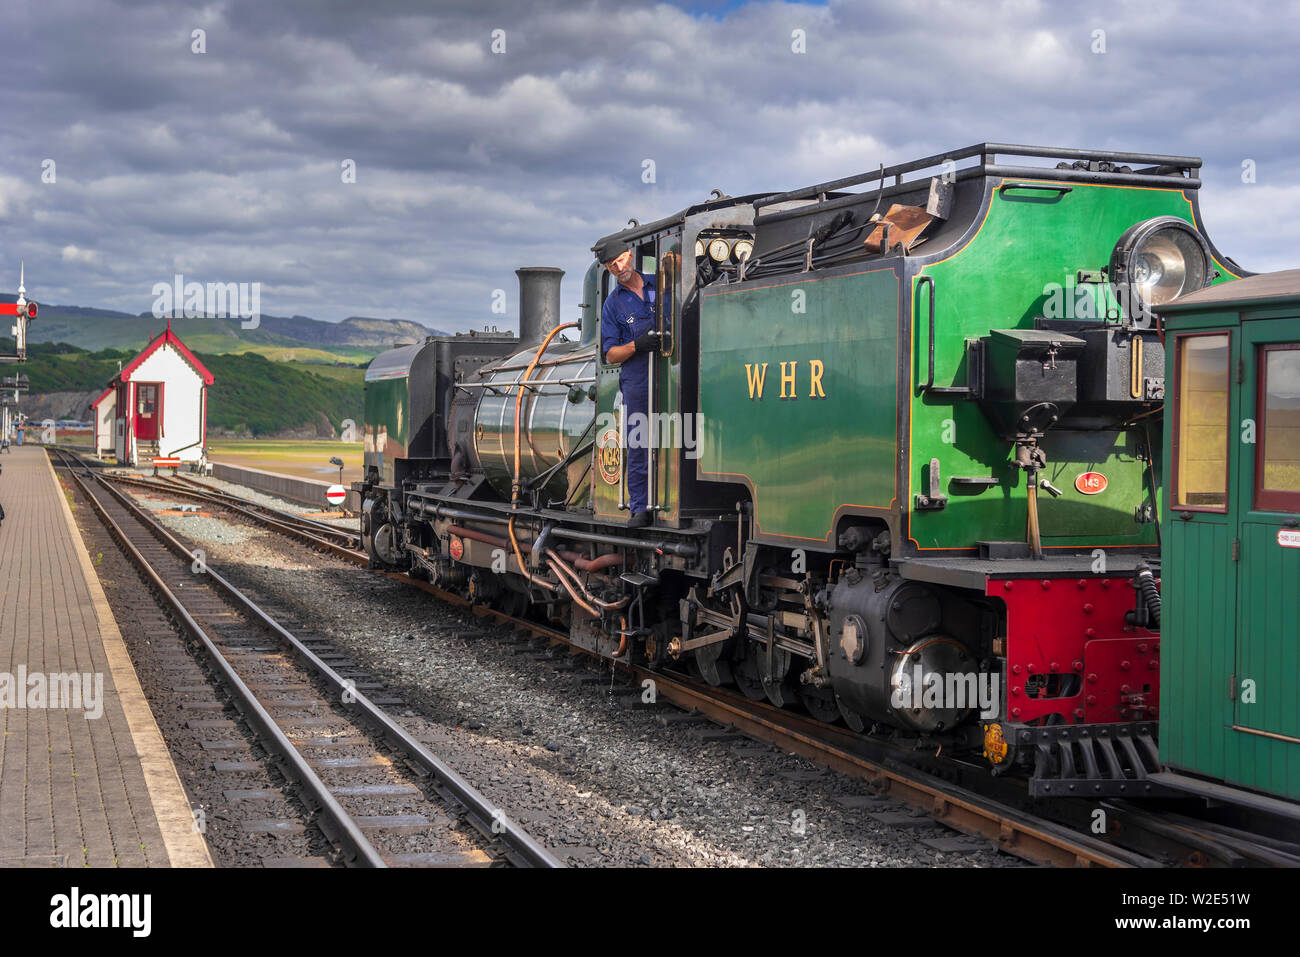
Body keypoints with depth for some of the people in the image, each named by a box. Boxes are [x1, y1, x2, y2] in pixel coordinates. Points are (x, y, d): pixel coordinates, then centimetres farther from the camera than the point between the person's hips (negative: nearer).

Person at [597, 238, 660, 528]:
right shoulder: (613, 304, 10)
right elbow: (611, 355, 7)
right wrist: (636, 345, -13)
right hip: (637, 382, 0)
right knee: (638, 447, -1)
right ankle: (640, 509, 5)